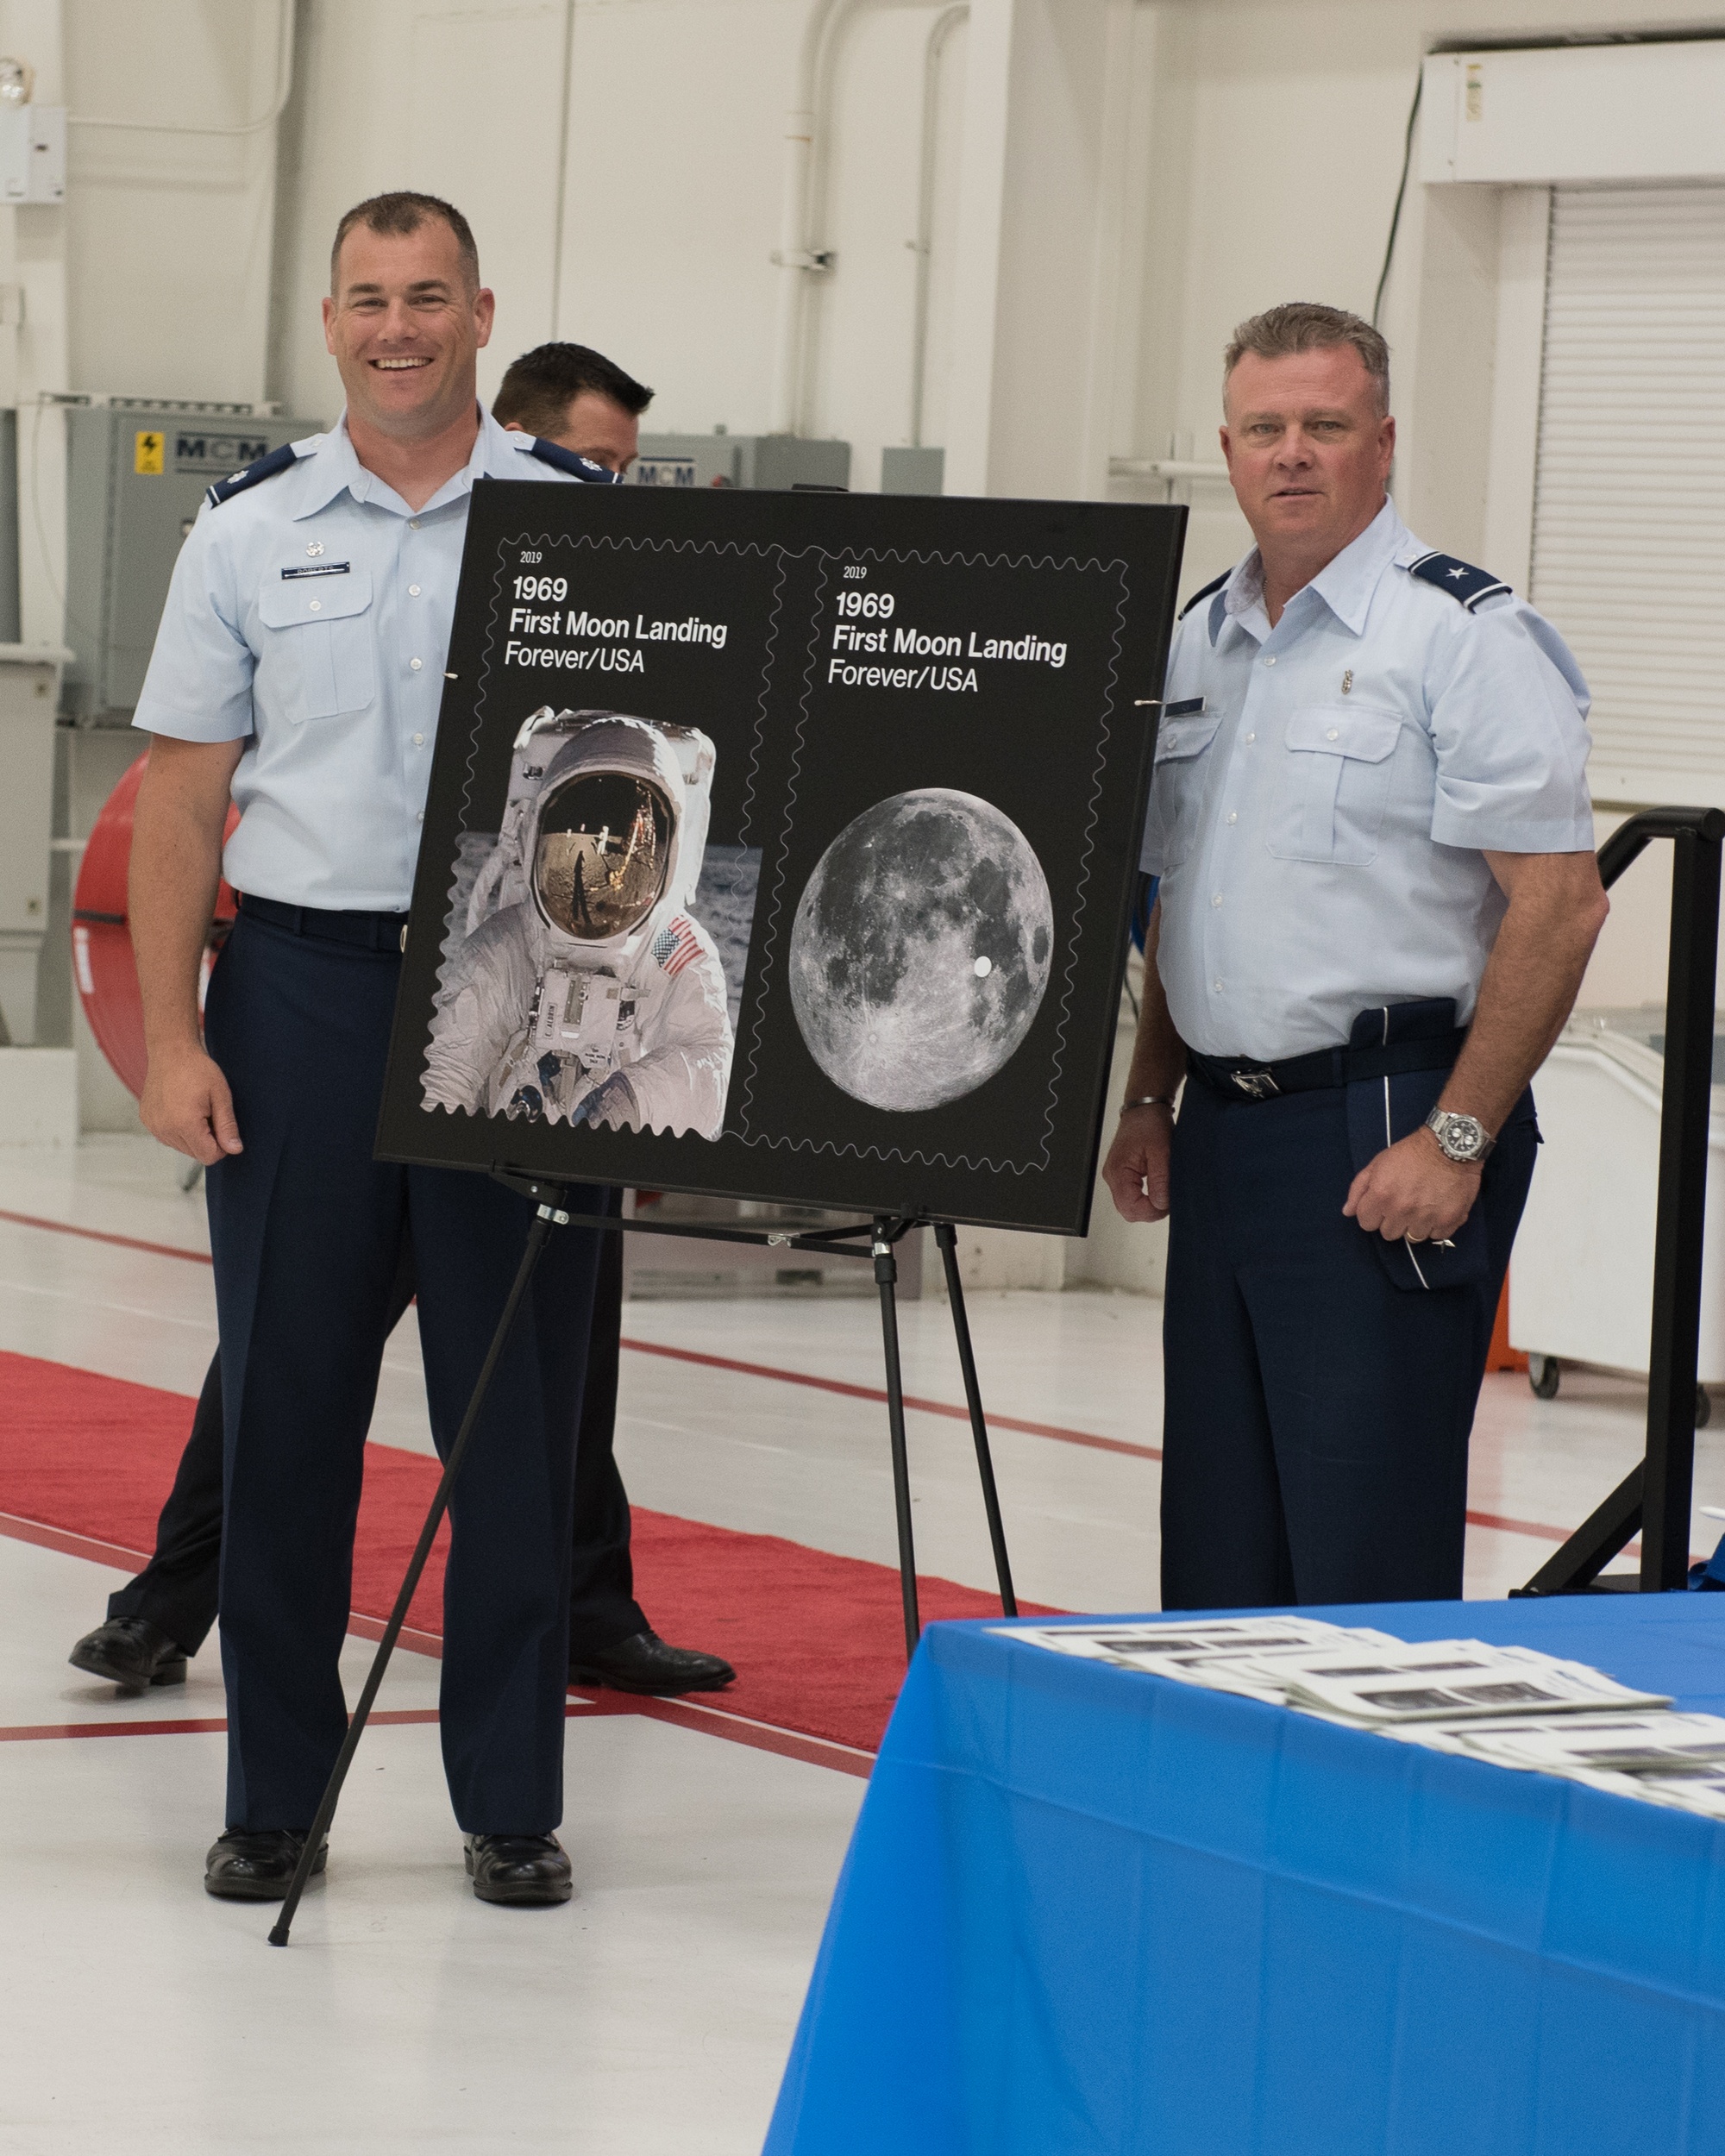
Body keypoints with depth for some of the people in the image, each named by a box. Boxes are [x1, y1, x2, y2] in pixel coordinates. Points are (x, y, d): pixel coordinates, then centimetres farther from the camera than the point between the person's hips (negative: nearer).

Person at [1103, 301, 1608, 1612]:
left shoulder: (1466, 636, -9)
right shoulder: (1200, 640, 15)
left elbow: (1558, 903, -15)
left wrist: (1458, 1138, -18)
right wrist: (1151, 1102, 16)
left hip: (1388, 1129, -7)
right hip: (1225, 1130, 7)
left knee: (1365, 1550, -7)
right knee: (1218, 1544, 11)